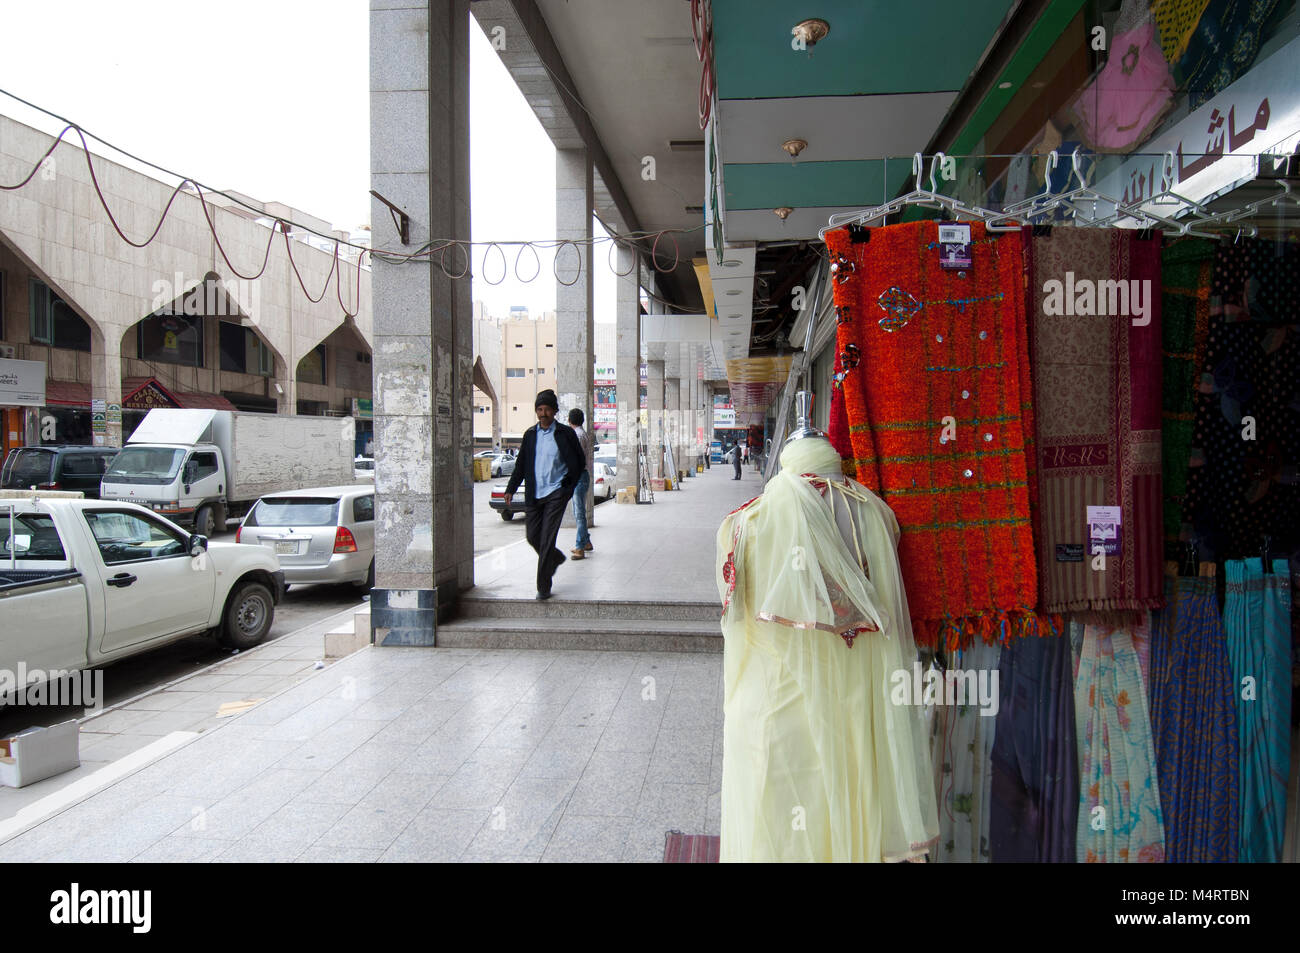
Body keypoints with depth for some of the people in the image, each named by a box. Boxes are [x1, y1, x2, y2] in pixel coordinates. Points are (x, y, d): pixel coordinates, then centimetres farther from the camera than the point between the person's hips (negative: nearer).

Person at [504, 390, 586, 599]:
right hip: (534, 494, 5)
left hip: (555, 493, -4)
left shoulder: (565, 434, -1)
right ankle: (556, 558, 39)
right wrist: (511, 489, 7)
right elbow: (521, 464, 14)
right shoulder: (530, 434, 9)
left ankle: (543, 586, -2)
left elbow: (580, 462, 5)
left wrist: (567, 485, -1)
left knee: (547, 538, -9)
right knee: (532, 536, 9)